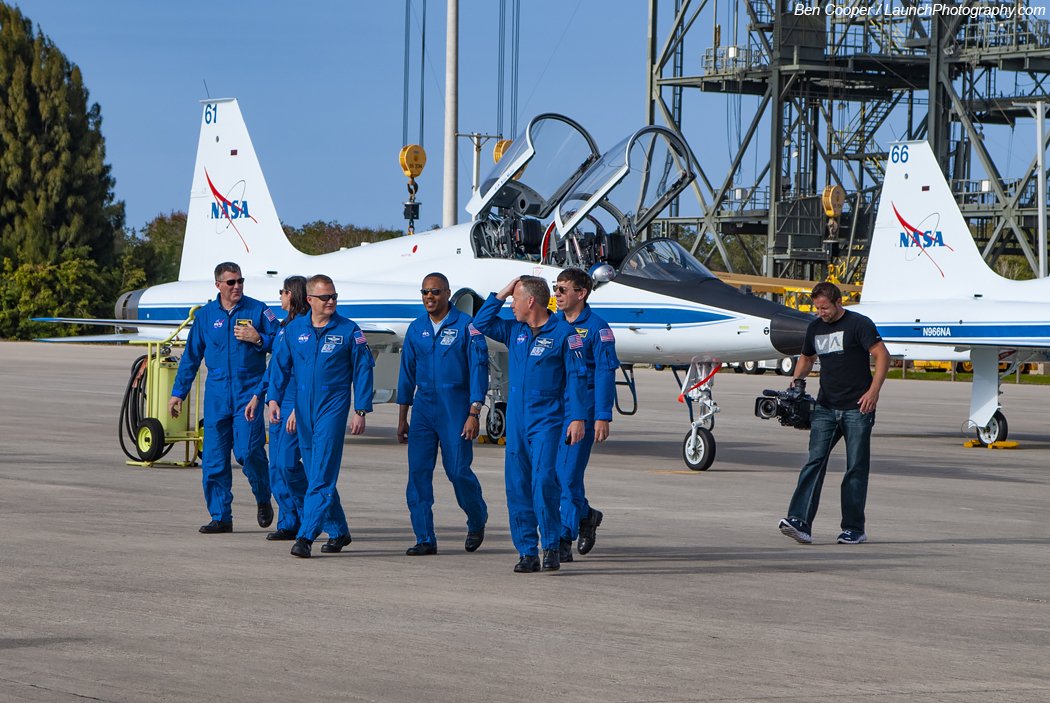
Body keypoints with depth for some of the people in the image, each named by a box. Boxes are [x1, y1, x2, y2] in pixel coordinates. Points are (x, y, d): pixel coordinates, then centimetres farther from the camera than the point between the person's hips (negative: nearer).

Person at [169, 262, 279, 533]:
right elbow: (191, 357, 16)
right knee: (213, 458, 0)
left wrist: (258, 339, -14)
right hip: (217, 393, 3)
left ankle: (263, 500, 12)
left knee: (247, 451, -14)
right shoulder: (205, 316, 10)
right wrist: (178, 393, 15)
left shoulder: (258, 310, 2)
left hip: (249, 391, -3)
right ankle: (221, 517, 8)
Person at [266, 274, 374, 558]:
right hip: (304, 408, 5)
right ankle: (338, 532, 25)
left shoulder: (349, 331, -2)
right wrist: (274, 399, -2)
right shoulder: (295, 329, 7)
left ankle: (306, 537, -19)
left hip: (333, 407, -5)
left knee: (322, 474, -13)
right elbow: (280, 365, 10)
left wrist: (361, 411, -4)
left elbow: (363, 370, 0)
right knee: (315, 473, 11)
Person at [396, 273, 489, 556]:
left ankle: (477, 522, 23)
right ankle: (425, 539, 1)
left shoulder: (465, 326, -5)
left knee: (458, 471, -5)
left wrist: (474, 414, -13)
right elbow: (407, 374, 15)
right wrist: (402, 418, 13)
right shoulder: (416, 329, 10)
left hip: (455, 407, -4)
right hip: (423, 407, 5)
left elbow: (478, 370, -7)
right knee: (418, 471, -3)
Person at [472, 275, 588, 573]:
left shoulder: (563, 333, -4)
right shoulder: (514, 331, 13)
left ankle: (551, 548, -8)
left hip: (547, 420, -6)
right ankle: (527, 553, 8)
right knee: (517, 486, 3)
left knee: (543, 480, -17)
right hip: (516, 422, 6)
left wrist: (577, 417, -13)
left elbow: (576, 377, -6)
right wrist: (500, 294, 10)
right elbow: (481, 324, 19)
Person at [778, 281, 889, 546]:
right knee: (815, 462, -10)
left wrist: (873, 390, -21)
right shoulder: (815, 327, 13)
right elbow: (806, 357, 29)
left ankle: (854, 529, 7)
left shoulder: (859, 324, -6)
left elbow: (882, 356, -12)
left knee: (856, 469, 0)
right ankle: (800, 522, -21)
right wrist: (798, 380, 10)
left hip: (857, 407, -5)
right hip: (825, 407, 5)